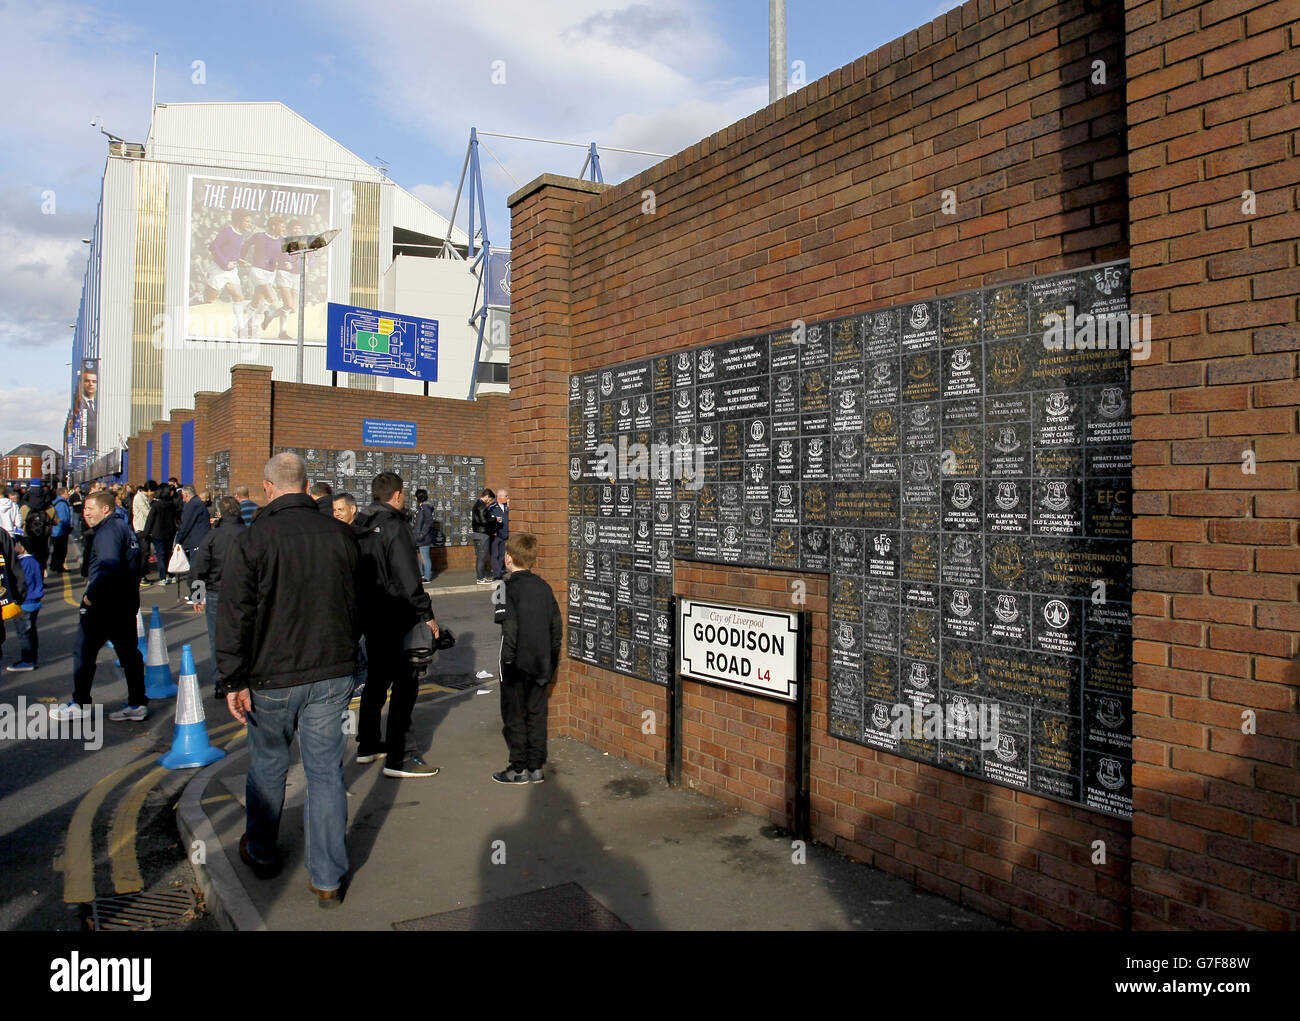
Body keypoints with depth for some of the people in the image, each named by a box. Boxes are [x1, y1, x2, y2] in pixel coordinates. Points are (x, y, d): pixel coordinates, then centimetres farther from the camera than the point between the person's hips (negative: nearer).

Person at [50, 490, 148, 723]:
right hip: (127, 603, 9)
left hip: (103, 605, -9)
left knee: (84, 651, 4)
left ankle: (79, 704, 14)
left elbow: (109, 566, -30)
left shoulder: (108, 531, -15)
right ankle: (138, 704, 14)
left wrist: (91, 593, -22)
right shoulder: (124, 527, 15)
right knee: (129, 652, 11)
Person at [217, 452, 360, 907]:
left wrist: (234, 680, -7)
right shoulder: (340, 535, -1)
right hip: (332, 674, 2)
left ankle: (261, 853, 38)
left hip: (273, 678, -2)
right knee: (326, 770, 8)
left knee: (267, 766, 18)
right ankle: (328, 878, 15)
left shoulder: (253, 539, -11)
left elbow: (234, 615, -12)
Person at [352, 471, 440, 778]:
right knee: (404, 683, -3)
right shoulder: (394, 526, -17)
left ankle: (367, 745, 30)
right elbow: (407, 579, -21)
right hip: (396, 618, -9)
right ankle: (399, 757, -2)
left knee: (377, 678, 20)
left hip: (369, 614, 9)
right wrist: (427, 614, -14)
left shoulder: (359, 527, 9)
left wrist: (363, 606, 20)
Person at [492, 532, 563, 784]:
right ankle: (536, 768, 18)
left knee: (514, 717, 7)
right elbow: (557, 624, 8)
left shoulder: (508, 588, -12)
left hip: (517, 666, -6)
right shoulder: (544, 587, 6)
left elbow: (510, 628, -20)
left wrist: (508, 658, -13)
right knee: (537, 715, 13)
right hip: (541, 664, 6)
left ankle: (519, 769, 13)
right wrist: (552, 658, 14)